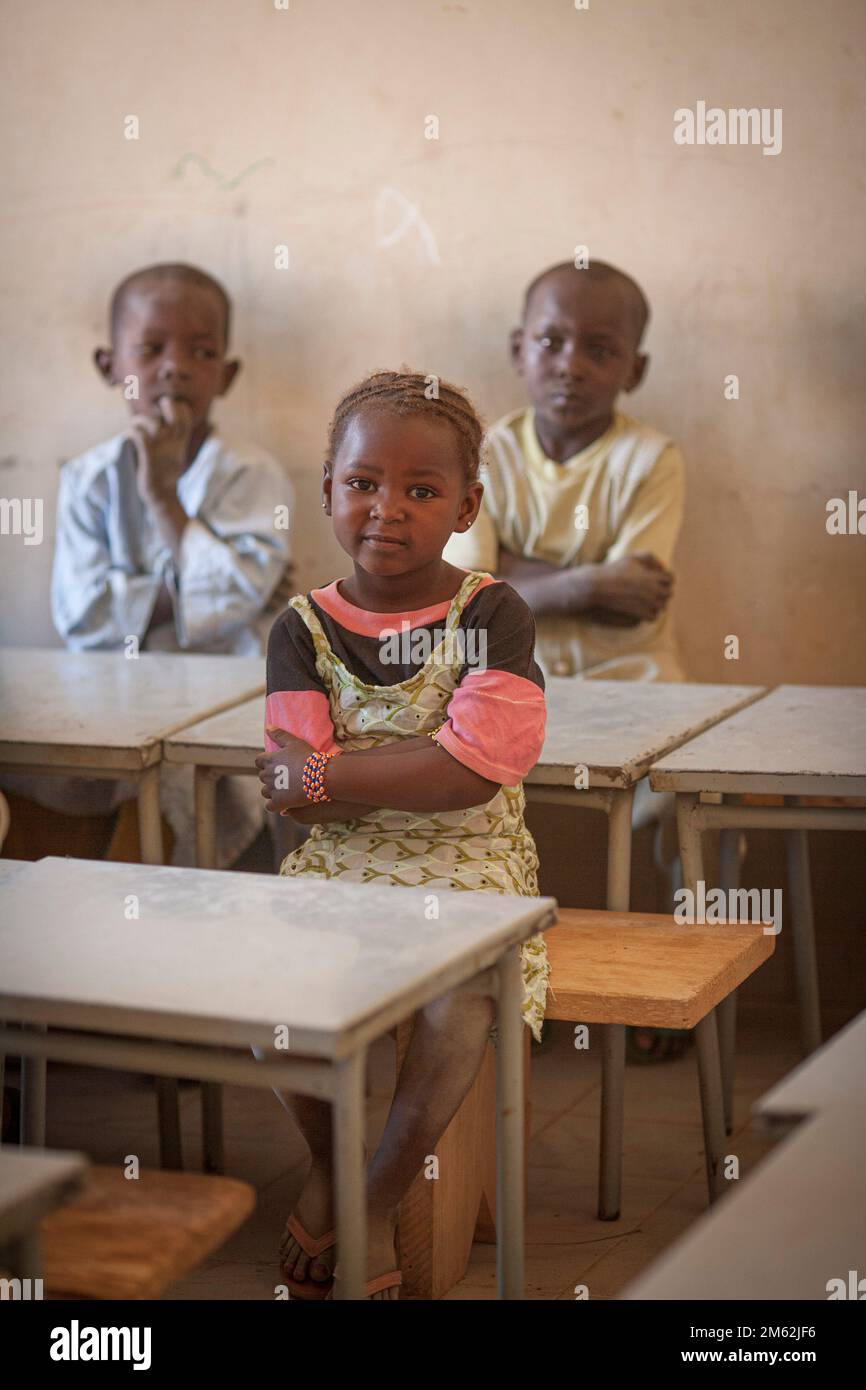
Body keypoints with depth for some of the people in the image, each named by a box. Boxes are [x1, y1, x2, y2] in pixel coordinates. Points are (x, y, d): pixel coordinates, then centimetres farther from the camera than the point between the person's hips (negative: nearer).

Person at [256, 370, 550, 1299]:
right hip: (340, 864, 3)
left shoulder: (492, 615, -4)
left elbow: (476, 770, -18)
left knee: (459, 1010, -29)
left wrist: (326, 775, -19)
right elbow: (296, 795, -7)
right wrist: (420, 773, -22)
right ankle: (332, 1167, 7)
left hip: (468, 865, -2)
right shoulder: (303, 628, 3)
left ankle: (370, 1210, -6)